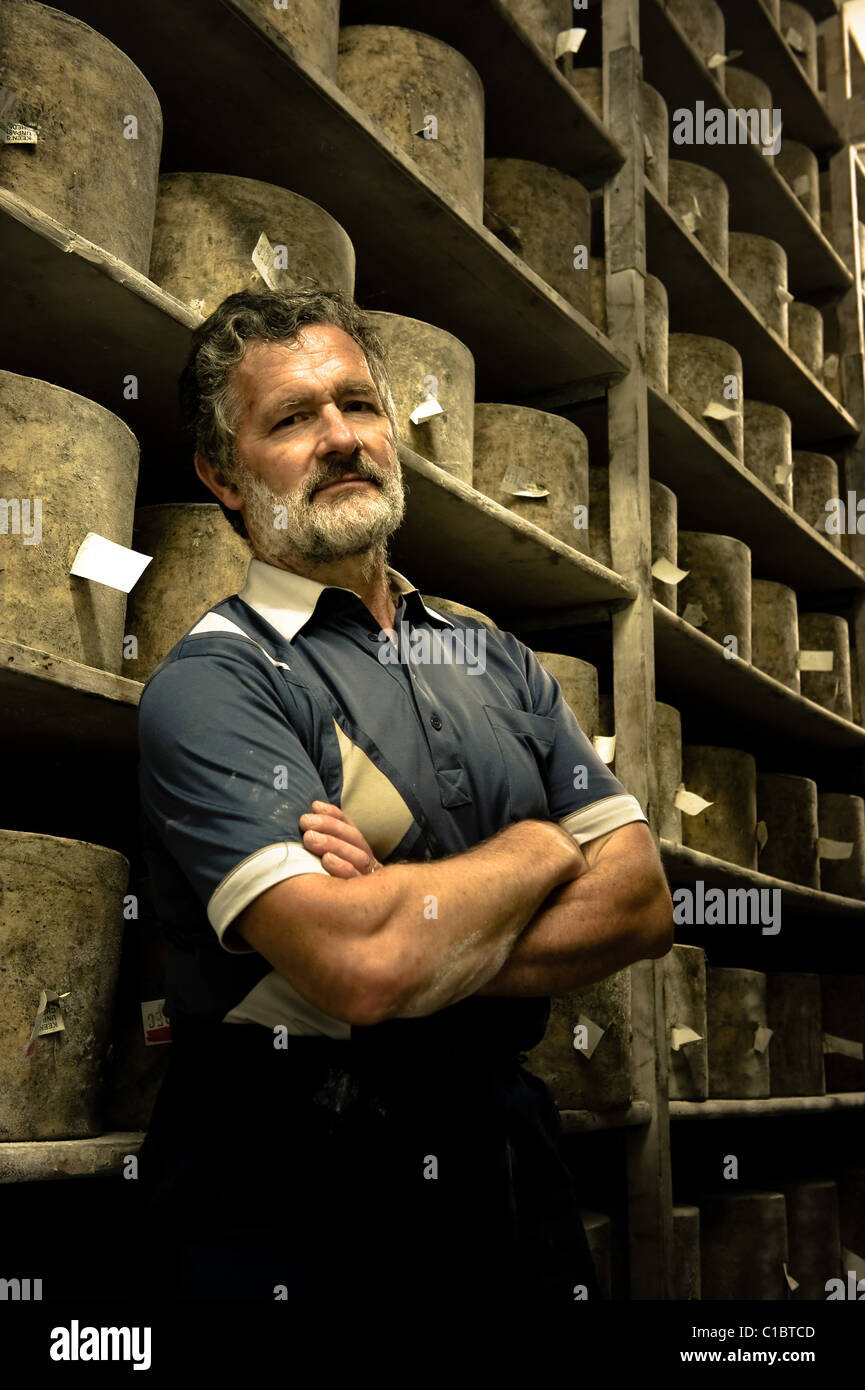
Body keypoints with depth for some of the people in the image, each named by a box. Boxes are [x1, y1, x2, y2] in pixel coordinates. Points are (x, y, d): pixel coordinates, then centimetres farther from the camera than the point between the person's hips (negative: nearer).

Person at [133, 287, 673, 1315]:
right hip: (298, 1193, -5)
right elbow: (362, 965, -28)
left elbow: (643, 904, -2)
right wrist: (539, 849, -9)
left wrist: (422, 937, -18)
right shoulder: (210, 683, -14)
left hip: (508, 1158, 6)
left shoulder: (498, 662, 7)